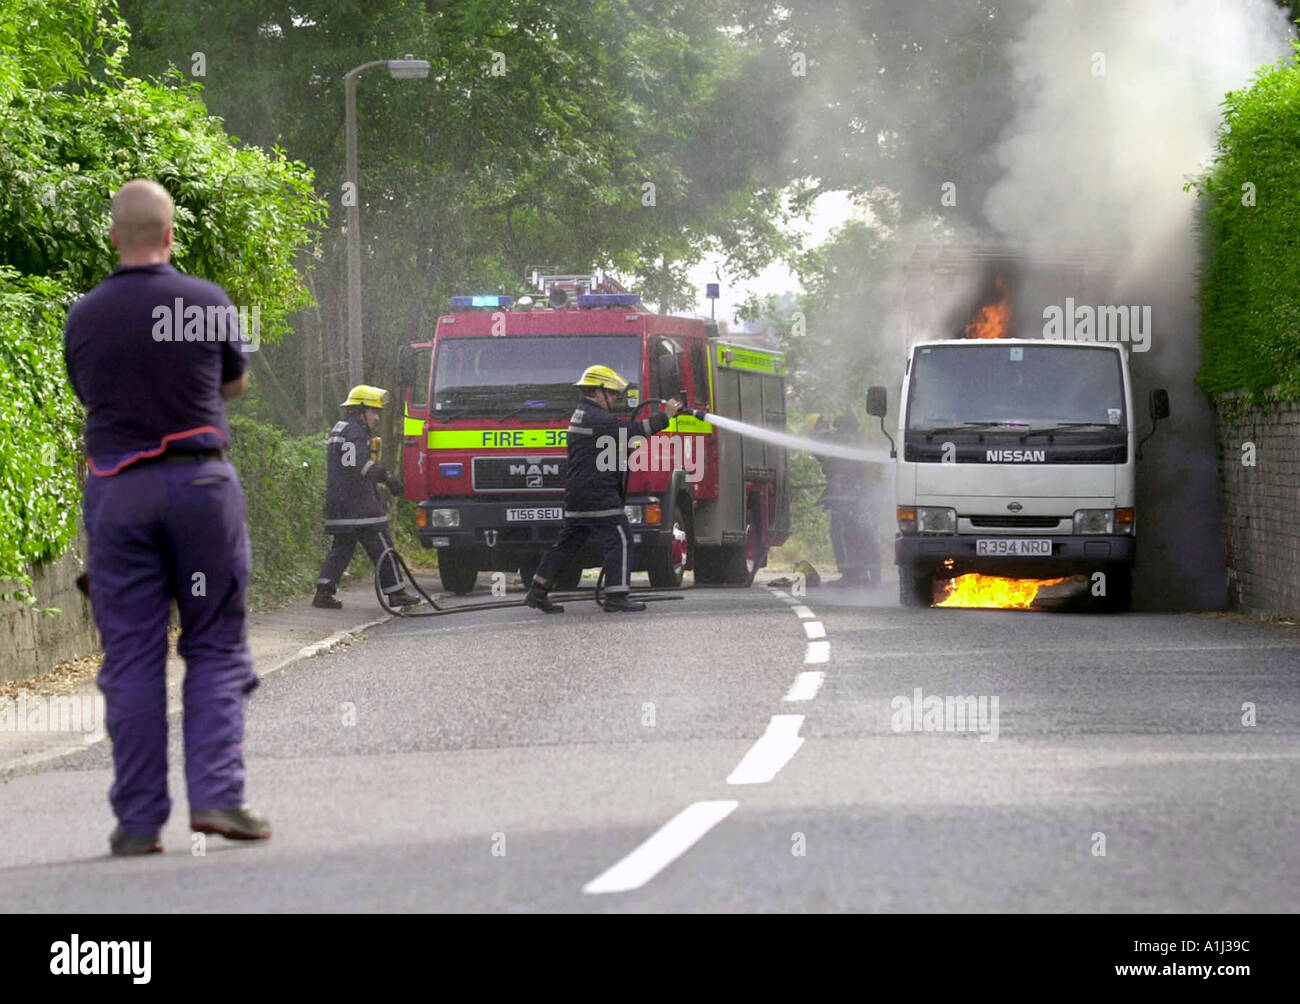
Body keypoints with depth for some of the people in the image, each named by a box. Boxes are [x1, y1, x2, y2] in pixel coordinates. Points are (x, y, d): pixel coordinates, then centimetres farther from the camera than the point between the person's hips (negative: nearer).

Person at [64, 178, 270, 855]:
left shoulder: (83, 318, 0)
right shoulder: (209, 304, -3)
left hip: (117, 489, 1)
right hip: (200, 482, -1)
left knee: (131, 659, 4)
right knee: (215, 647, 8)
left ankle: (139, 820, 3)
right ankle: (216, 794, -5)